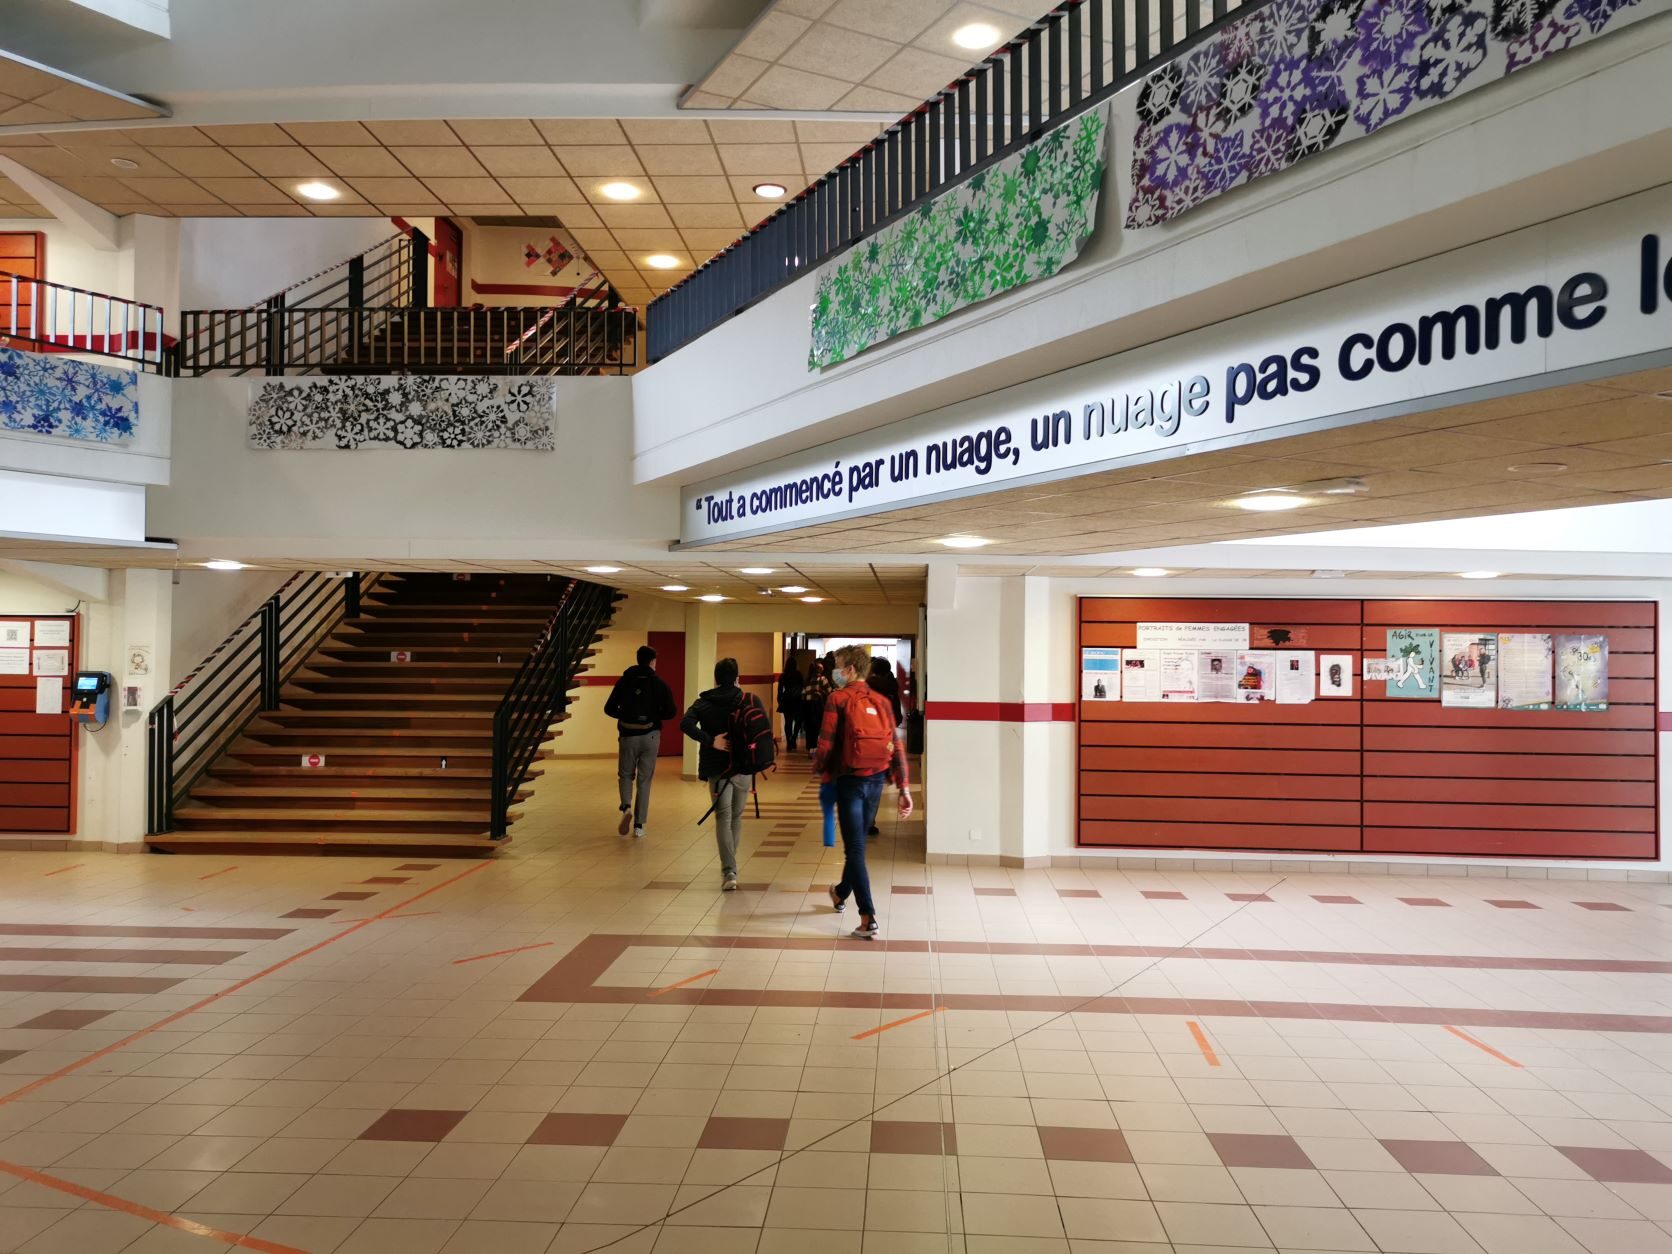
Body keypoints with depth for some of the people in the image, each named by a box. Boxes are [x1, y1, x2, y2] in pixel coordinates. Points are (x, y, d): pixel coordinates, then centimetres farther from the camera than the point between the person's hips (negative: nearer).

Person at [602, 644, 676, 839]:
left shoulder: (624, 681, 1)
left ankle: (626, 807, -9)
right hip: (650, 736, -1)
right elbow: (671, 711, -8)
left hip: (627, 735, 1)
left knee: (625, 775, 19)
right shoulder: (658, 683, -3)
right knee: (644, 780, 8)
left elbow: (609, 709, 0)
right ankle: (639, 826, 5)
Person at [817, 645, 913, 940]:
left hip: (850, 780, -6)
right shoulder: (880, 702, 7)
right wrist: (904, 788, 4)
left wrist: (818, 763, 9)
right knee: (857, 842, 22)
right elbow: (896, 747, 3)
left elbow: (826, 745, -13)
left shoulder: (838, 699, -9)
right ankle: (842, 894, 44)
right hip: (876, 780, 6)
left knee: (855, 848, -3)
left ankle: (868, 918, -10)